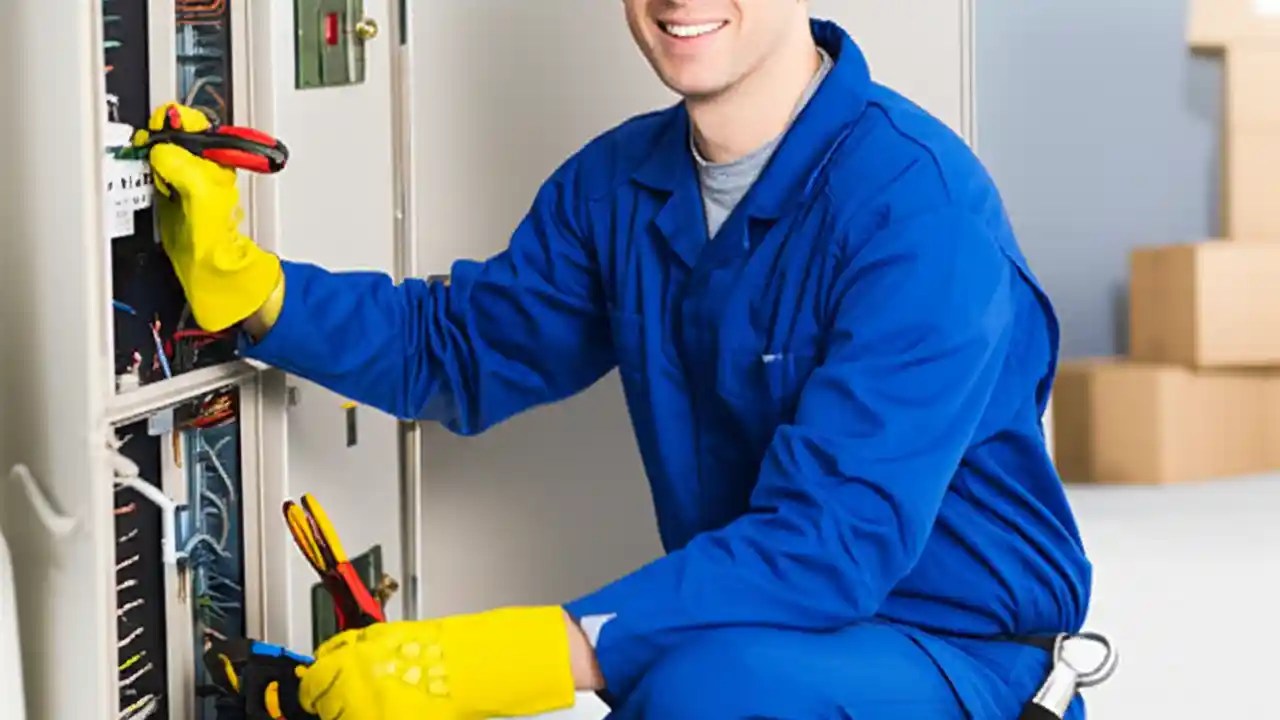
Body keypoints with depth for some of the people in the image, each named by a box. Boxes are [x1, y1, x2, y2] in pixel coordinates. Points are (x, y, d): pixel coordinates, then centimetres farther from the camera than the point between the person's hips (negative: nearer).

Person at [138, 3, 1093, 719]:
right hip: (739, 633, 7)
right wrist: (236, 277, -4)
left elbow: (834, 542, -30)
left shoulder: (916, 198, -22)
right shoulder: (618, 184, 3)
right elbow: (453, 350, 14)